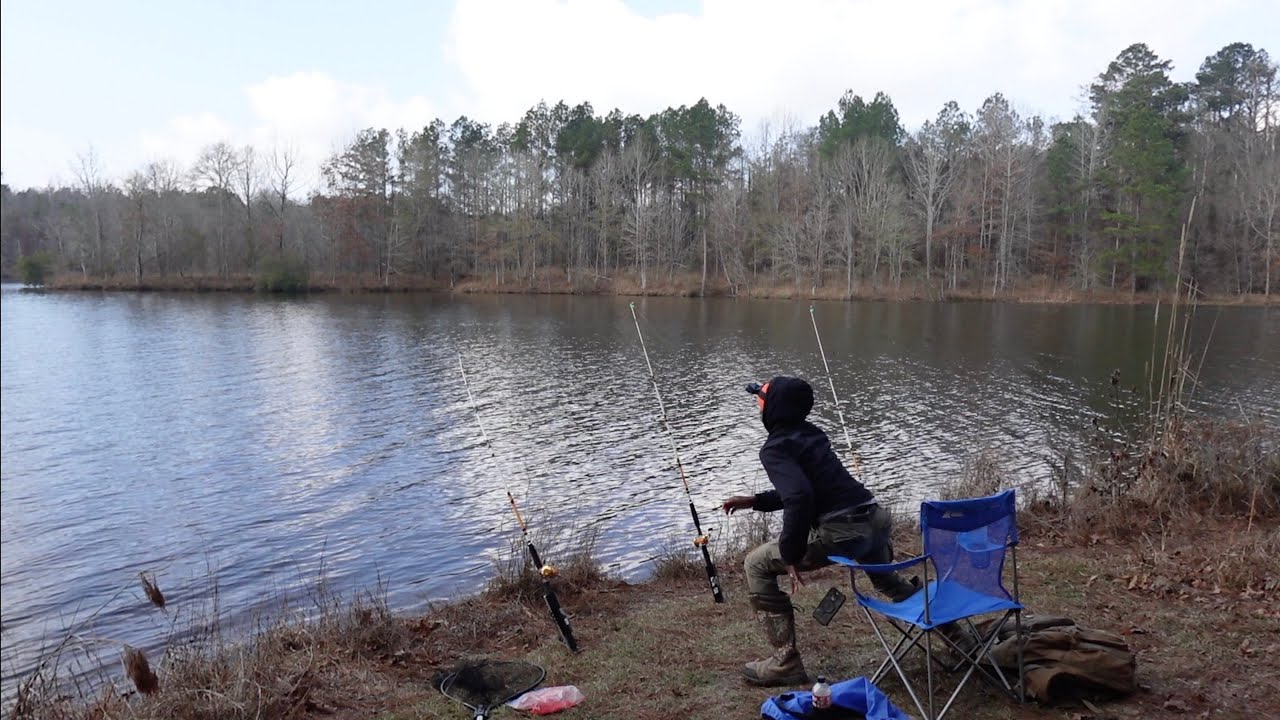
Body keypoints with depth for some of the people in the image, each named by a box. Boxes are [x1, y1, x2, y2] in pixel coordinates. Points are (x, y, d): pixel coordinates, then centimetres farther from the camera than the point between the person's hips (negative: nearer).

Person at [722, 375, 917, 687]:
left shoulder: (774, 448, -8)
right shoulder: (812, 433, 18)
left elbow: (799, 497, -25)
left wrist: (790, 553, -18)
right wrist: (754, 501, 27)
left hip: (841, 532, -8)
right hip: (877, 519, 8)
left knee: (758, 564, 5)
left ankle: (785, 663, 4)